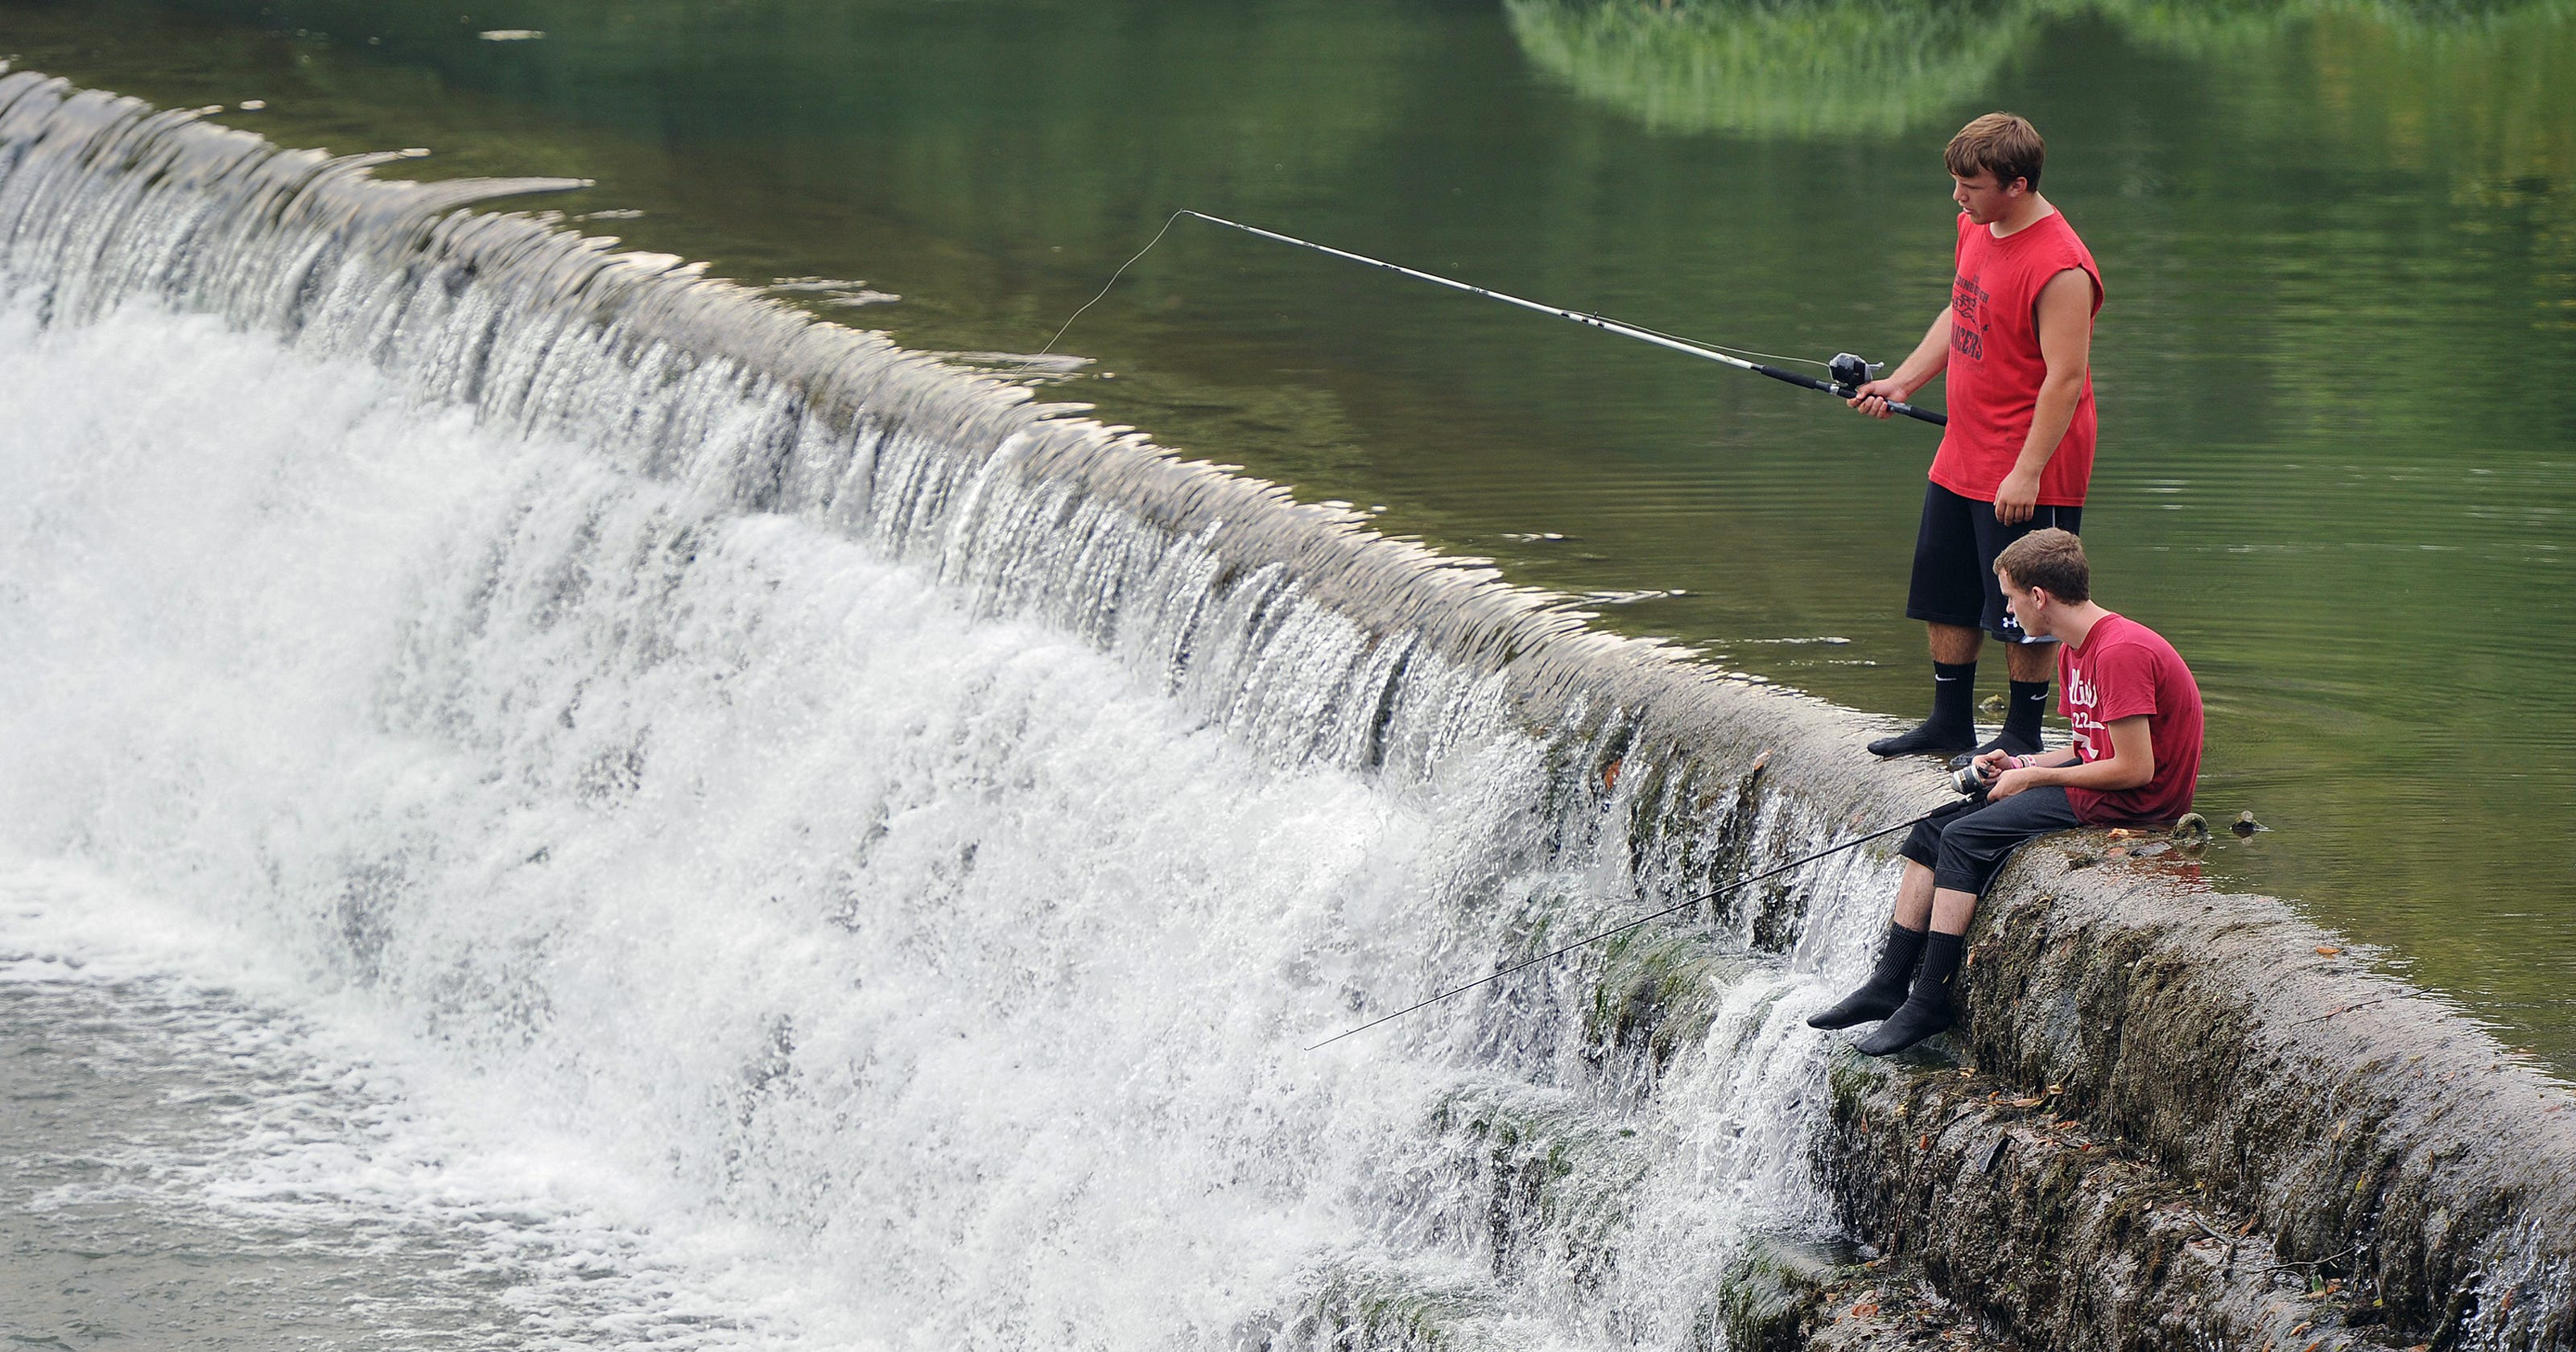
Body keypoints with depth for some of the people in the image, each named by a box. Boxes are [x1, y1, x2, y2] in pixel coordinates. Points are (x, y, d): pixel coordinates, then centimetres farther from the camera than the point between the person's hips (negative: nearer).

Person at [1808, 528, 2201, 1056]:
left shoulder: (2121, 652, -23)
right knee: (1933, 830, 3)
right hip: (2089, 785, 10)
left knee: (1965, 839, -19)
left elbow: (2135, 768, -24)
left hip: (2130, 803, -10)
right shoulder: (2074, 650, 10)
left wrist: (2035, 777, -14)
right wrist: (2025, 766, 0)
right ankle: (1889, 983, 5)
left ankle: (1930, 1001, -14)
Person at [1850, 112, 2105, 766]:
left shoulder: (2060, 267, -23)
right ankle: (1950, 723, 30)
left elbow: (2066, 378, -24)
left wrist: (2028, 471, -25)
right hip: (1962, 460, 9)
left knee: (2023, 612, 0)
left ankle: (2023, 736, 13)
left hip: (2027, 473, -9)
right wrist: (1900, 381, 12)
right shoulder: (1975, 229, 6)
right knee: (1946, 594, 17)